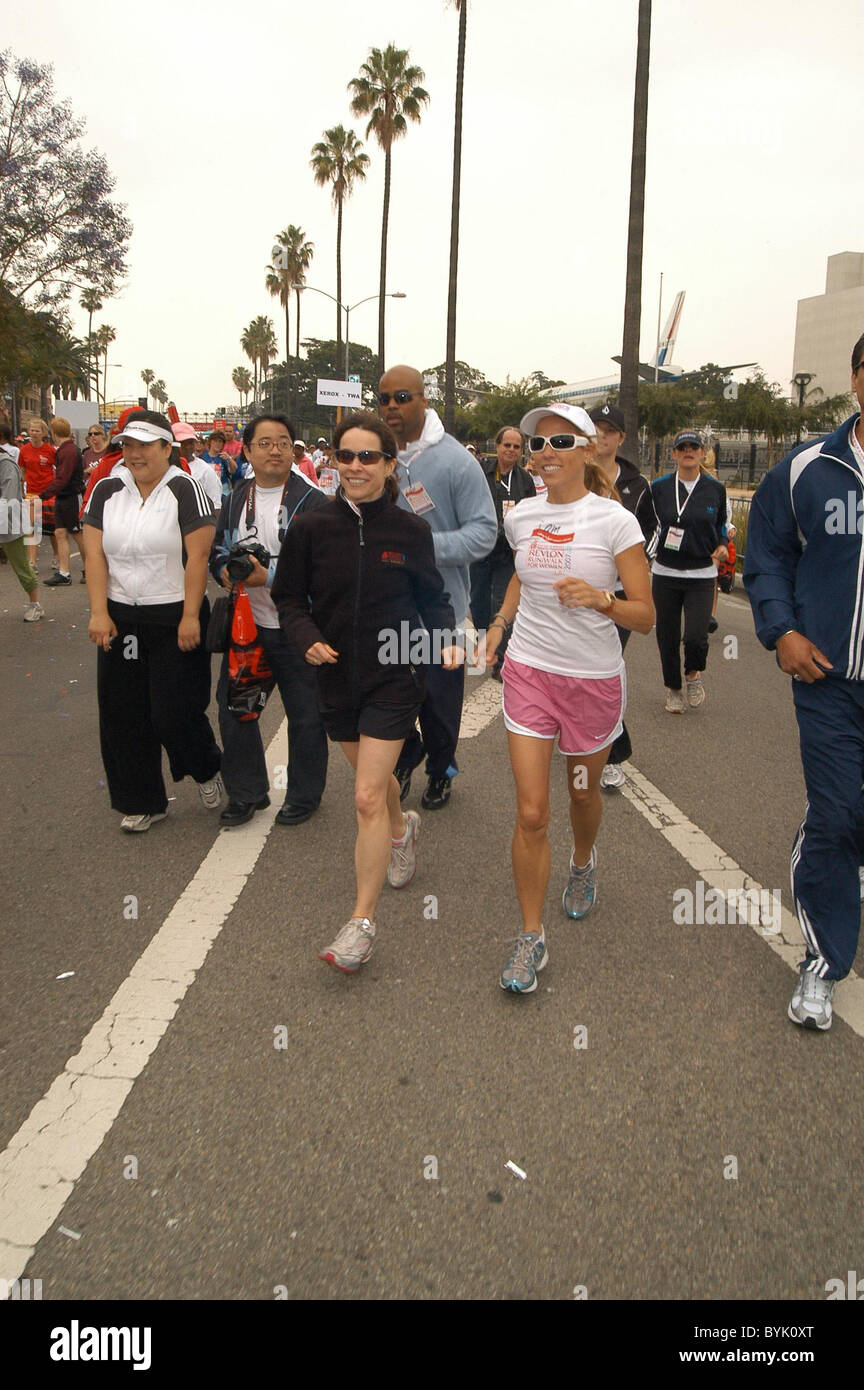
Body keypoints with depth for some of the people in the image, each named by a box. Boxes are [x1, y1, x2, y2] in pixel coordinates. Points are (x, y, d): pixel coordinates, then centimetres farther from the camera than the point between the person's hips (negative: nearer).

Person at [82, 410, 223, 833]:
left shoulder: (185, 490, -6)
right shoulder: (106, 491, 8)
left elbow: (198, 557, -11)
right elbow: (95, 555, 3)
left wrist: (190, 617, -16)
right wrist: (99, 613, -7)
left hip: (175, 619, -5)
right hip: (121, 619, 5)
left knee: (175, 711, -5)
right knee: (123, 714, 6)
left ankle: (206, 770, 27)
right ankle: (142, 803, 21)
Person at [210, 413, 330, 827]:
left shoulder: (312, 502, -7)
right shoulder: (234, 501, 10)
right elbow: (216, 550, 15)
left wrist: (269, 576, -22)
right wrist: (225, 571, -8)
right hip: (245, 624, 5)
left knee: (305, 715, 6)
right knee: (234, 708, 11)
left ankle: (303, 795, 25)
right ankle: (245, 793, 28)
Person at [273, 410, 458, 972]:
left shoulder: (411, 531, -7)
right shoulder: (312, 528, -4)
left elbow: (433, 598, 5)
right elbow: (290, 598, 3)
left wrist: (447, 638, -12)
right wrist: (309, 639, -15)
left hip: (394, 677, -3)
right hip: (336, 675, 3)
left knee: (368, 797, -10)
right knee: (375, 775, 24)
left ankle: (363, 922, 1)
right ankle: (402, 828, 58)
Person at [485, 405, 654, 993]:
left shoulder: (615, 520, -12)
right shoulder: (520, 516, 1)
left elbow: (645, 617, -12)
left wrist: (599, 598, -29)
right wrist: (500, 621, 11)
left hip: (594, 678, -2)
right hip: (529, 671, 2)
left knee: (584, 791, 19)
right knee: (531, 813, -5)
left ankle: (583, 861, 53)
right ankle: (532, 937, 9)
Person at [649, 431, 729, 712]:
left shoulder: (715, 489, 3)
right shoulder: (659, 487, 0)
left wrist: (722, 546, -1)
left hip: (701, 575, -1)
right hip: (665, 573, 1)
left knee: (696, 636, -13)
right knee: (667, 635, 5)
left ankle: (693, 674, 20)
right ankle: (673, 690, 27)